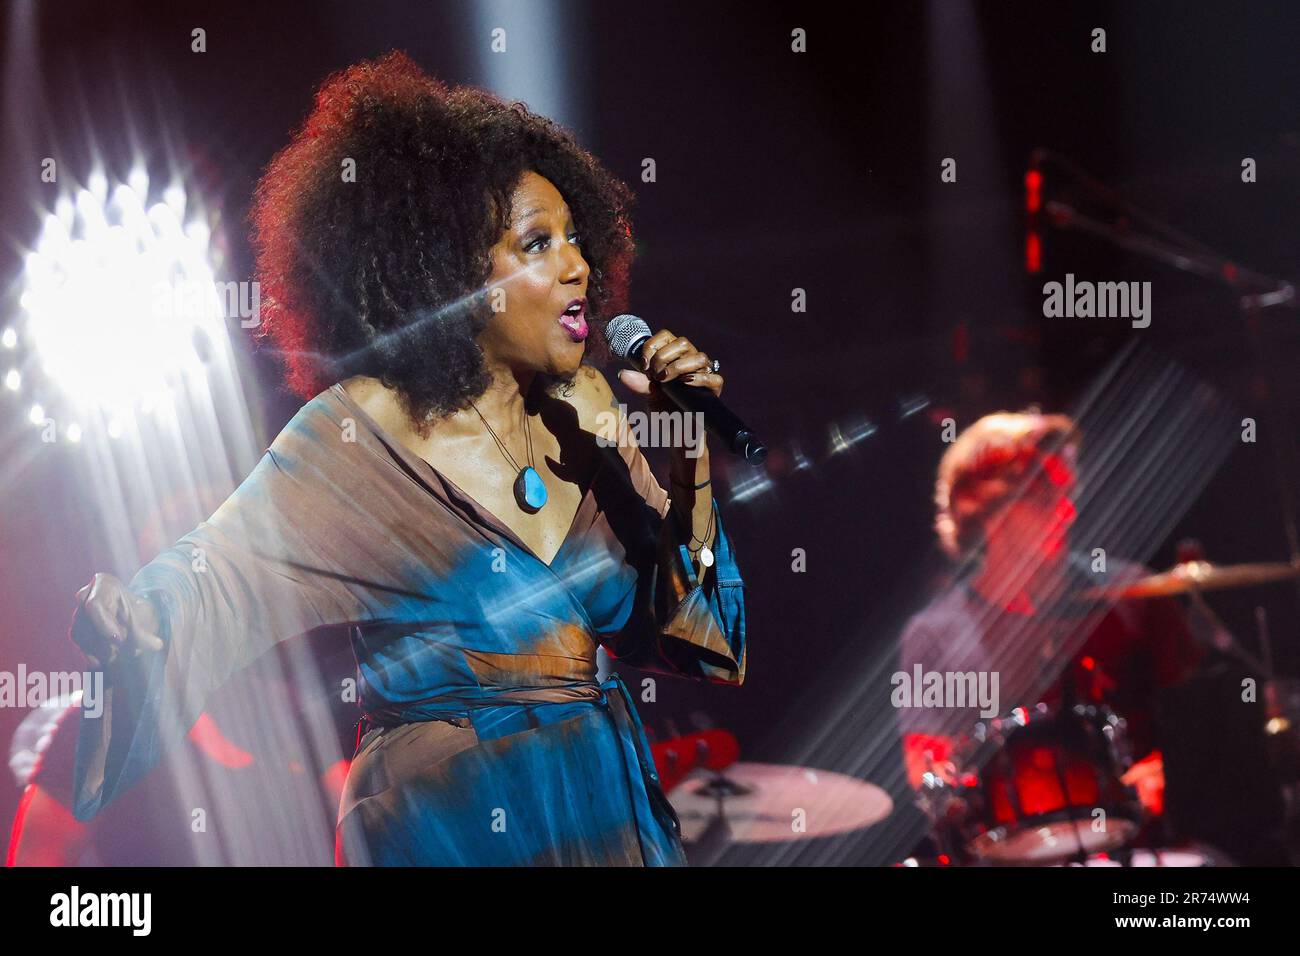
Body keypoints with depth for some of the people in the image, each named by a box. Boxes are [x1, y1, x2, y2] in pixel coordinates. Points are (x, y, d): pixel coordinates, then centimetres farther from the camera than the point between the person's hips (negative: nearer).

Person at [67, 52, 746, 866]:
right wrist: (122, 615, -42)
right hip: (454, 819, -5)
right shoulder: (364, 430, -12)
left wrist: (689, 452, -6)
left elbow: (664, 614, 6)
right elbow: (223, 569, -21)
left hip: (602, 801, 6)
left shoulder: (577, 413, 2)